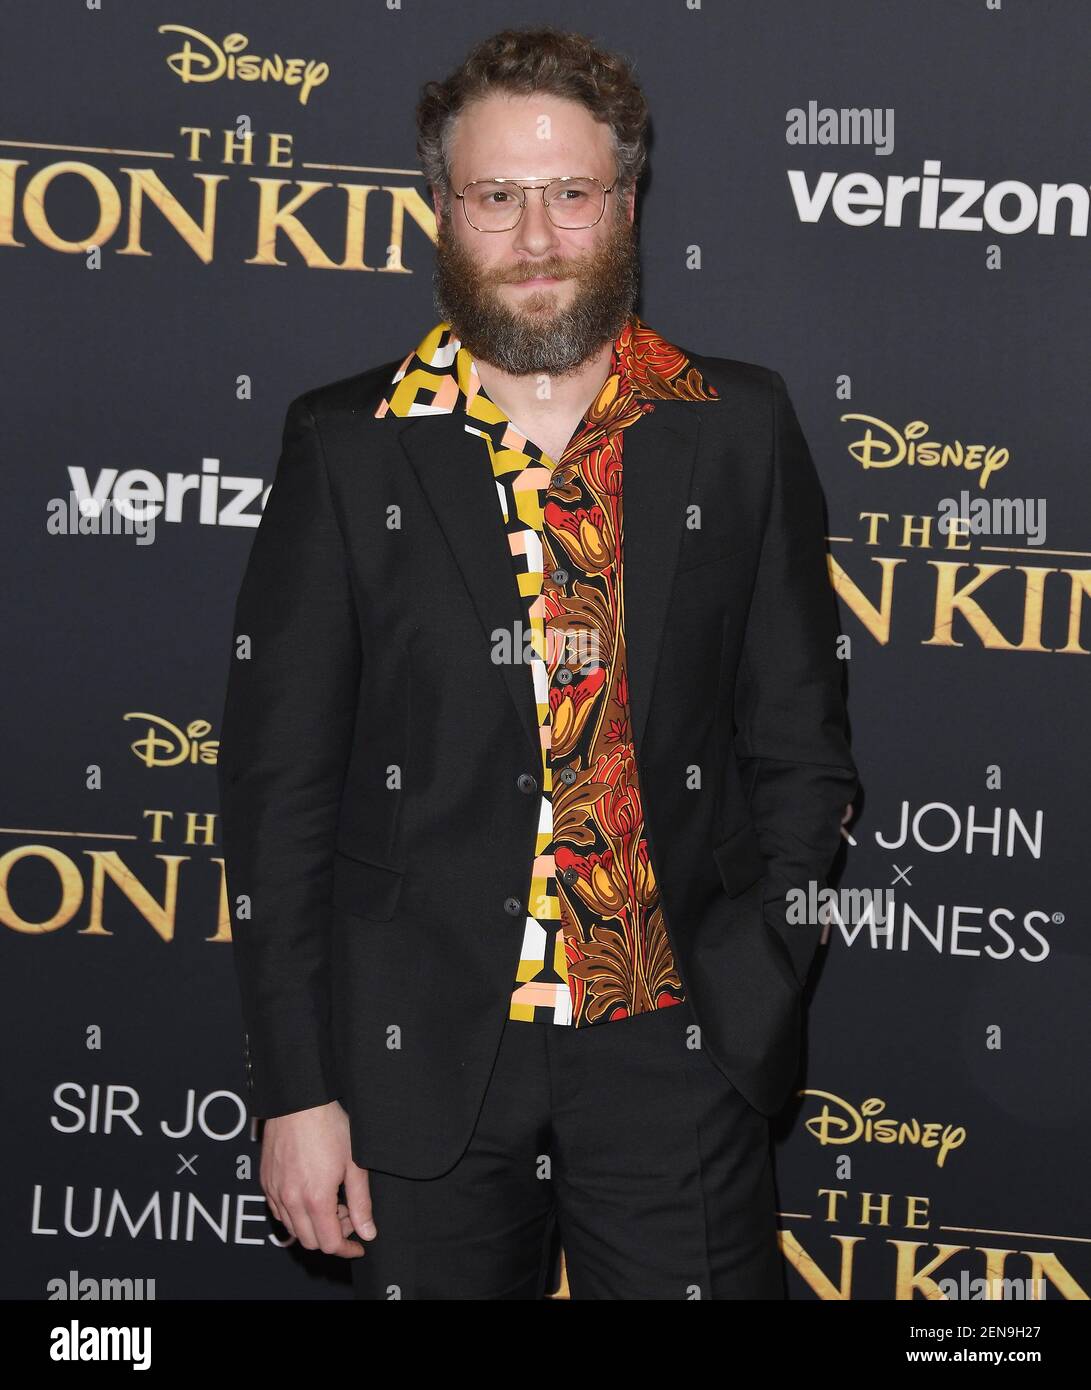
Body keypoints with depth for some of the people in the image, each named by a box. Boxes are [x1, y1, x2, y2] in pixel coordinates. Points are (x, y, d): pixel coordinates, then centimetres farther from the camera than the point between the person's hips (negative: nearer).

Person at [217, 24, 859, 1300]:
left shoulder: (737, 430, 1)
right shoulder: (346, 447, -1)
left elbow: (802, 748, 5)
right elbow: (277, 785, -1)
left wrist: (748, 991, -6)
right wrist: (294, 1091, -4)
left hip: (675, 1051, 1)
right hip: (421, 1053, 0)